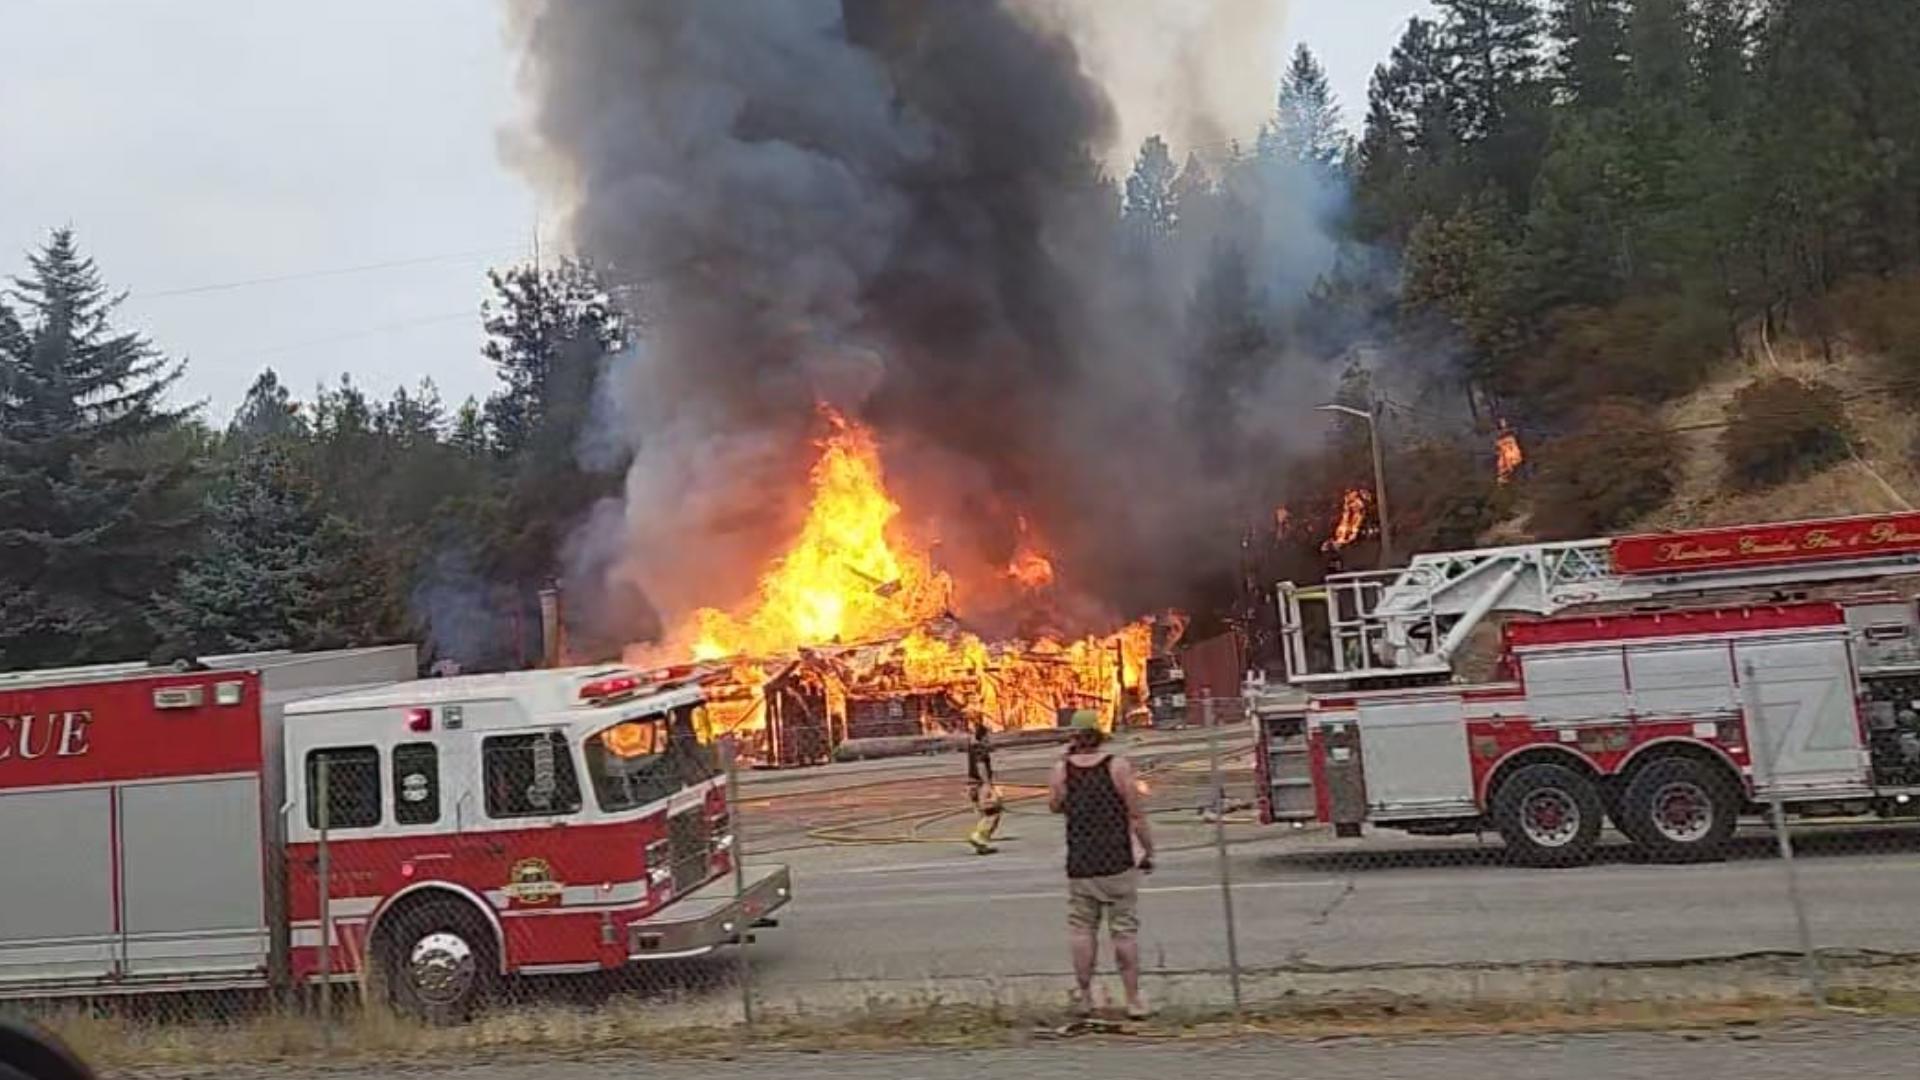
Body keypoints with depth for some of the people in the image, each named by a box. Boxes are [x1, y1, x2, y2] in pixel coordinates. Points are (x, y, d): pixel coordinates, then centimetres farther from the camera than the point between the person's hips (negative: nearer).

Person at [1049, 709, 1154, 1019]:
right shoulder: (1118, 766, -9)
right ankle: (1134, 999, 10)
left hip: (1080, 864, 2)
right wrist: (1148, 851, 4)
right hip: (1118, 862, -2)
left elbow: (1055, 806, 14)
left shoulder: (1062, 769, -3)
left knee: (1082, 929, 13)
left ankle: (1083, 994, 17)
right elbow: (1137, 816, -8)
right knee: (1125, 930, 5)